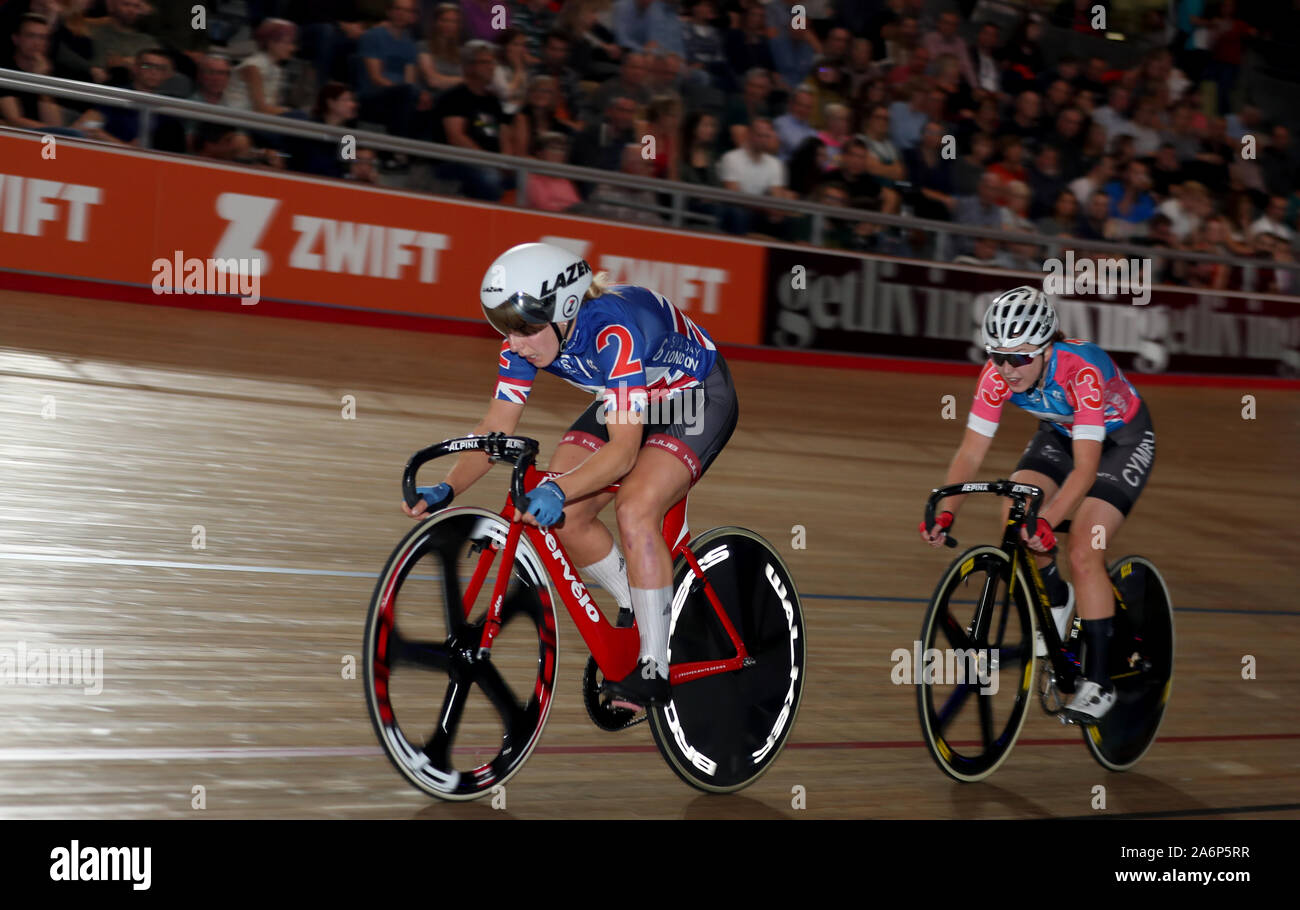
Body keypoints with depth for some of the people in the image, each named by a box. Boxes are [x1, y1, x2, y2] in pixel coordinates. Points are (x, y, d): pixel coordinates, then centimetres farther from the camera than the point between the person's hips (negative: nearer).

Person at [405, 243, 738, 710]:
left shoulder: (614, 329, -39)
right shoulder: (527, 335, -19)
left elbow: (623, 449, -41)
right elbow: (497, 425, -15)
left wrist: (557, 491, -54)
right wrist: (447, 488, -29)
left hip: (697, 395, -7)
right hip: (629, 400, 7)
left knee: (635, 510, -27)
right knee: (563, 515, -9)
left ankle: (654, 670, -16)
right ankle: (636, 609, 16)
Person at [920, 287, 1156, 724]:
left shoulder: (1083, 371, -39)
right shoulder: (998, 374, -25)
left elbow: (1085, 468, -42)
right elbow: (970, 453, -21)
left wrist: (1047, 521, -54)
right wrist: (946, 512, -34)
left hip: (1123, 439, -5)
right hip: (1060, 433, 5)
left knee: (1083, 554, -18)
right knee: (1015, 514, -19)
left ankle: (1098, 682, -8)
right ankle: (1055, 599, 9)